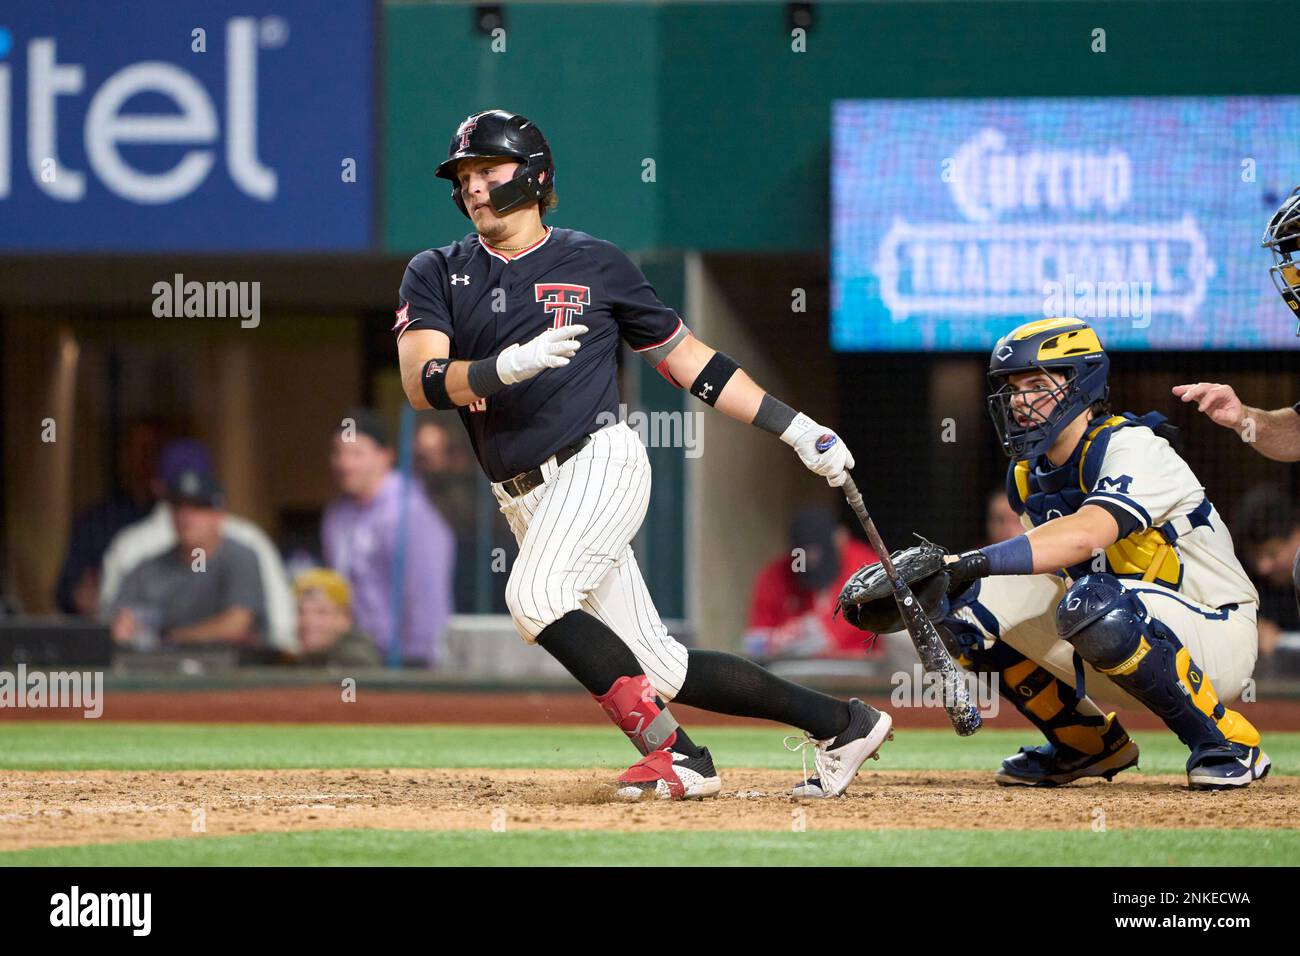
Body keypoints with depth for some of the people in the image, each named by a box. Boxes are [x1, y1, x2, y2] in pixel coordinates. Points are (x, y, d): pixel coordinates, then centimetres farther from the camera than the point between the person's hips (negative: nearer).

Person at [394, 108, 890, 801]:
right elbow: (422, 382, -6)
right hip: (528, 502, 4)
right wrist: (509, 366, -26)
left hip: (599, 462, -4)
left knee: (535, 597, -29)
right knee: (656, 668, 0)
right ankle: (841, 723, 10)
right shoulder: (437, 275, 11)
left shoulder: (594, 264, 7)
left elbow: (685, 356, 13)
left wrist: (796, 429, 10)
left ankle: (671, 751, -20)